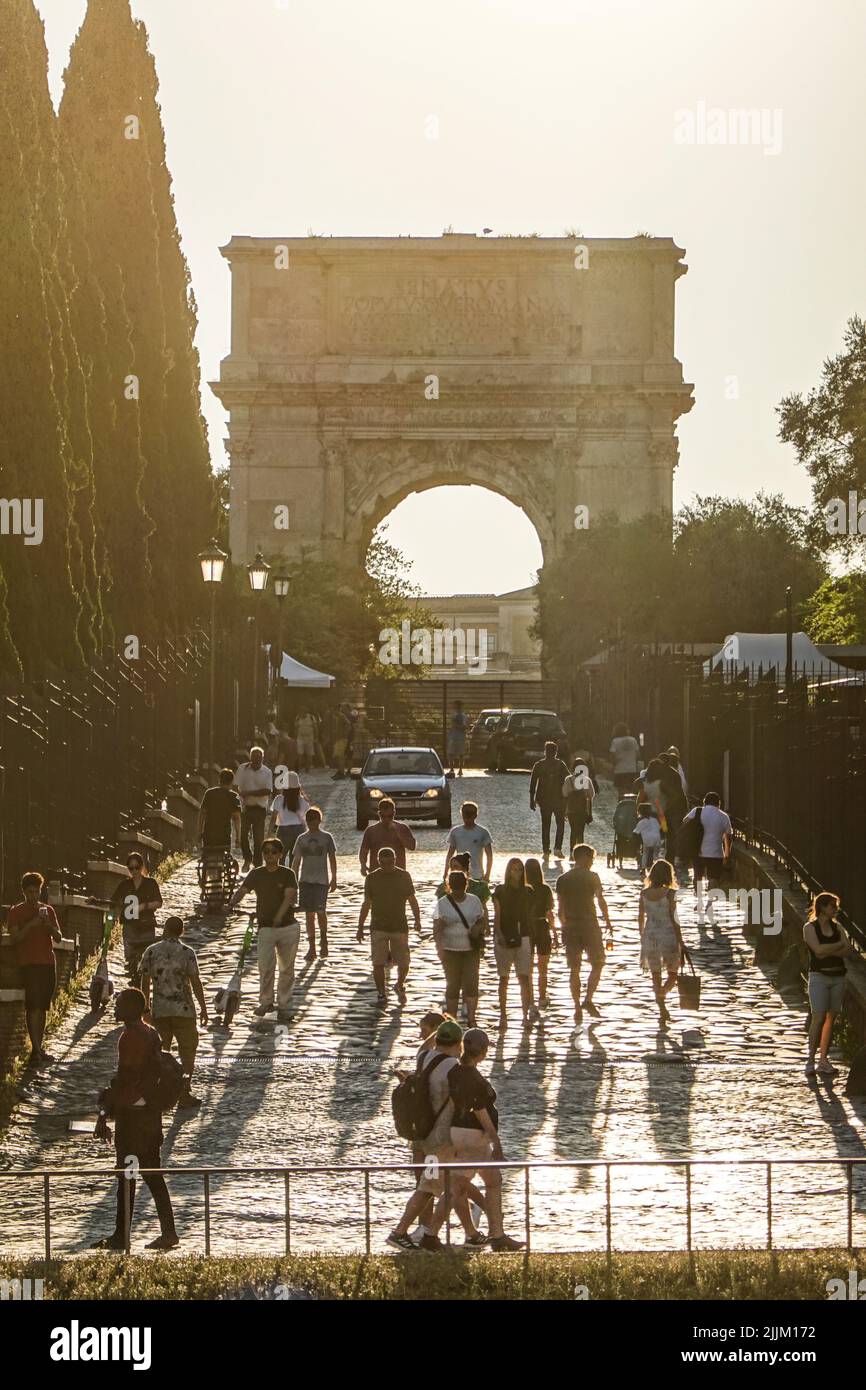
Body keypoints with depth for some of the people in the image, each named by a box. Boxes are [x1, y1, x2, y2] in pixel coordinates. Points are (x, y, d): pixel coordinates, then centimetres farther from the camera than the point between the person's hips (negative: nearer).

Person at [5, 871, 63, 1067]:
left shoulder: (48, 910, 14)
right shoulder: (16, 912, 2)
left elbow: (59, 937, 10)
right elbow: (14, 939, -7)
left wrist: (49, 926, -10)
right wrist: (30, 925, -19)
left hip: (48, 963, 5)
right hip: (28, 964, -5)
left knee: (43, 1007, 7)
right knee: (34, 1006, -13)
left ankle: (38, 1049, 12)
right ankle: (35, 1050, -17)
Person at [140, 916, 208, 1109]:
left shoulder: (151, 952, 0)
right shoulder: (187, 952, -8)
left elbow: (145, 982, 4)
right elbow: (195, 983, -8)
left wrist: (146, 1007, 17)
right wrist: (203, 1008, 0)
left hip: (159, 1010, 3)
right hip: (183, 1009, -3)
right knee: (188, 1051, 7)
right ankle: (184, 1094, 5)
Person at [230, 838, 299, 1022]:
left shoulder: (287, 874, -2)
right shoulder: (256, 874, 5)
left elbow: (289, 896, -15)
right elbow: (242, 891, -5)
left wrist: (279, 916, -32)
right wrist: (232, 904, -27)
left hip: (288, 926, 0)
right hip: (265, 928, 0)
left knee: (287, 968, 6)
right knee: (266, 967, -13)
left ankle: (284, 1006, 18)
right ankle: (266, 1002, 6)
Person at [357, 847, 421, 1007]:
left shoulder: (404, 876, 2)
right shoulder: (372, 878, 1)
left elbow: (412, 900, 9)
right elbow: (366, 904, 8)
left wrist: (417, 919, -4)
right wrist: (360, 927, 8)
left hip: (400, 927, 0)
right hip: (378, 927, 0)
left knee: (403, 963, 1)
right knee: (378, 963, -8)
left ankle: (400, 986, 30)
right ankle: (381, 994, 6)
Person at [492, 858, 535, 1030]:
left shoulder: (526, 892, 9)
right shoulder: (500, 890, 3)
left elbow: (528, 917, 15)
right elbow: (497, 915, -3)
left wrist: (530, 941, 14)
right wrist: (499, 935, -17)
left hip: (522, 938, 1)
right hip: (504, 939, -1)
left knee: (524, 977, -8)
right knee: (503, 978, 4)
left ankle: (526, 1016, -8)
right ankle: (503, 1016, 9)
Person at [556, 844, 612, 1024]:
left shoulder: (562, 879, 6)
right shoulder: (592, 877, -4)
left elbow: (560, 908, 7)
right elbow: (601, 901, -1)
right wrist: (608, 923, 8)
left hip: (570, 927, 4)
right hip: (590, 925, -3)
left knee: (574, 969, 8)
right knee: (597, 964, 9)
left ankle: (577, 1007, 7)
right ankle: (588, 1000, -4)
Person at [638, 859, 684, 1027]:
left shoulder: (644, 893, -1)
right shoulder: (670, 893, -12)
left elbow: (641, 918, 6)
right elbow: (674, 919, -11)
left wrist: (642, 937, 20)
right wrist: (681, 942, -4)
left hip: (650, 936, 3)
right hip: (668, 936, -3)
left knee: (656, 976, 12)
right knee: (673, 974, 10)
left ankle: (662, 1011, 10)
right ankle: (662, 994, -19)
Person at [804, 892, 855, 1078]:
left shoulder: (837, 927, 10)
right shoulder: (810, 927, -4)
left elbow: (850, 951, -3)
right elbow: (818, 949, -19)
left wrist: (828, 951, -14)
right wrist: (840, 945, -8)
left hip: (838, 977, 5)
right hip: (819, 977, -5)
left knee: (831, 1018, 3)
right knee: (819, 1018, -12)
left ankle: (823, 1061, 7)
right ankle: (811, 1061, -7)